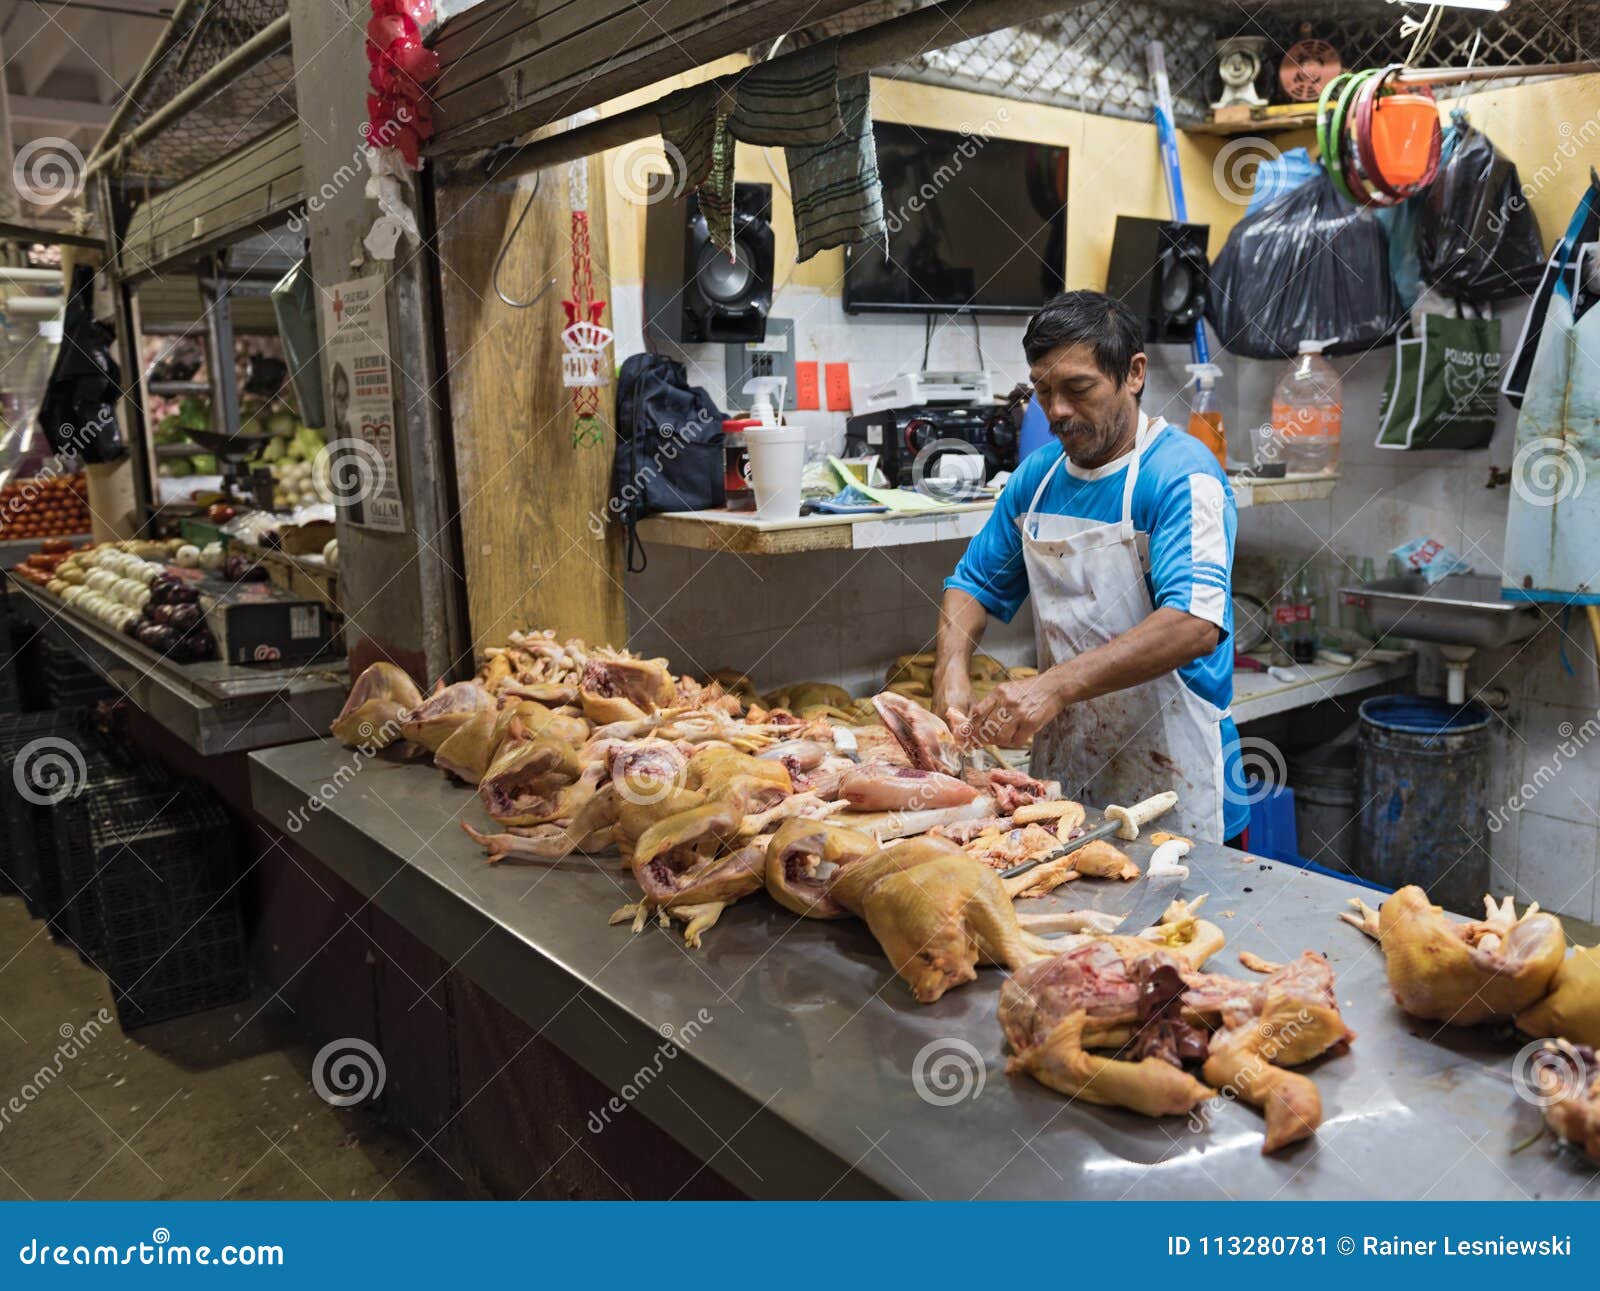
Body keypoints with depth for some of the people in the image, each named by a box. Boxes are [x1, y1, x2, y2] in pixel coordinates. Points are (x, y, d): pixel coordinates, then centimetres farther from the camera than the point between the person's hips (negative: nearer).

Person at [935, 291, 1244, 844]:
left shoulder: (1181, 475, -15)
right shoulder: (1036, 477, 5)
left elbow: (1195, 625, -28)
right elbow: (973, 584, 10)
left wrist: (1056, 685, -36)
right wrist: (951, 672, -10)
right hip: (1062, 769, 6)